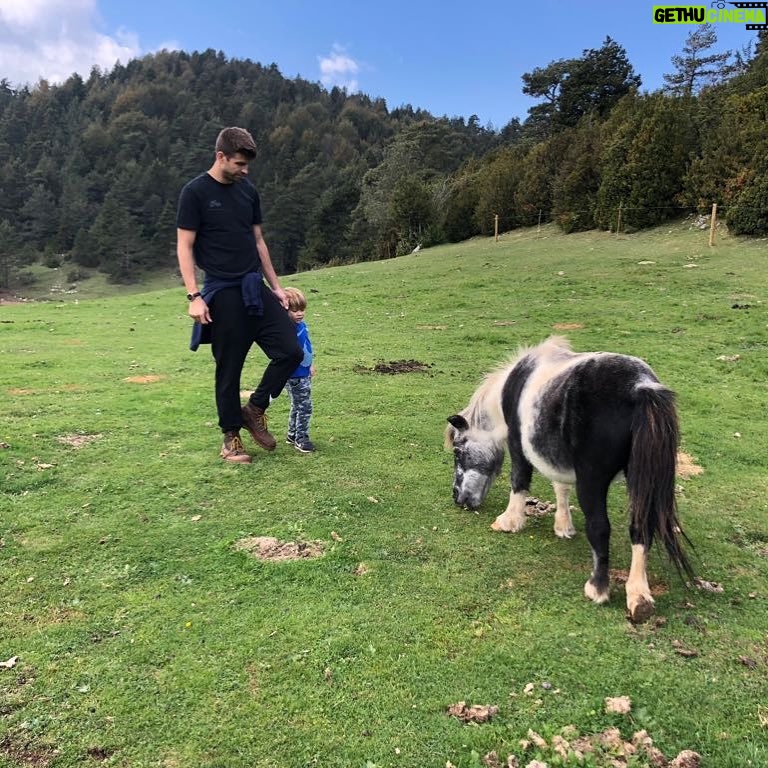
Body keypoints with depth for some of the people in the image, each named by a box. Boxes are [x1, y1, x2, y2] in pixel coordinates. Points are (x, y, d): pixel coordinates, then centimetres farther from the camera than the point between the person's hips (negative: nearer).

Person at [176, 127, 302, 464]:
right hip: (222, 293, -5)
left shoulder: (248, 190, 12)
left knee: (291, 351, -5)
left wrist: (276, 286, 14)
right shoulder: (195, 192, -6)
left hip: (256, 289, 6)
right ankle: (231, 438, 18)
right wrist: (194, 296, -16)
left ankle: (254, 410, 15)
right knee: (229, 369, 1)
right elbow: (184, 248, -7)